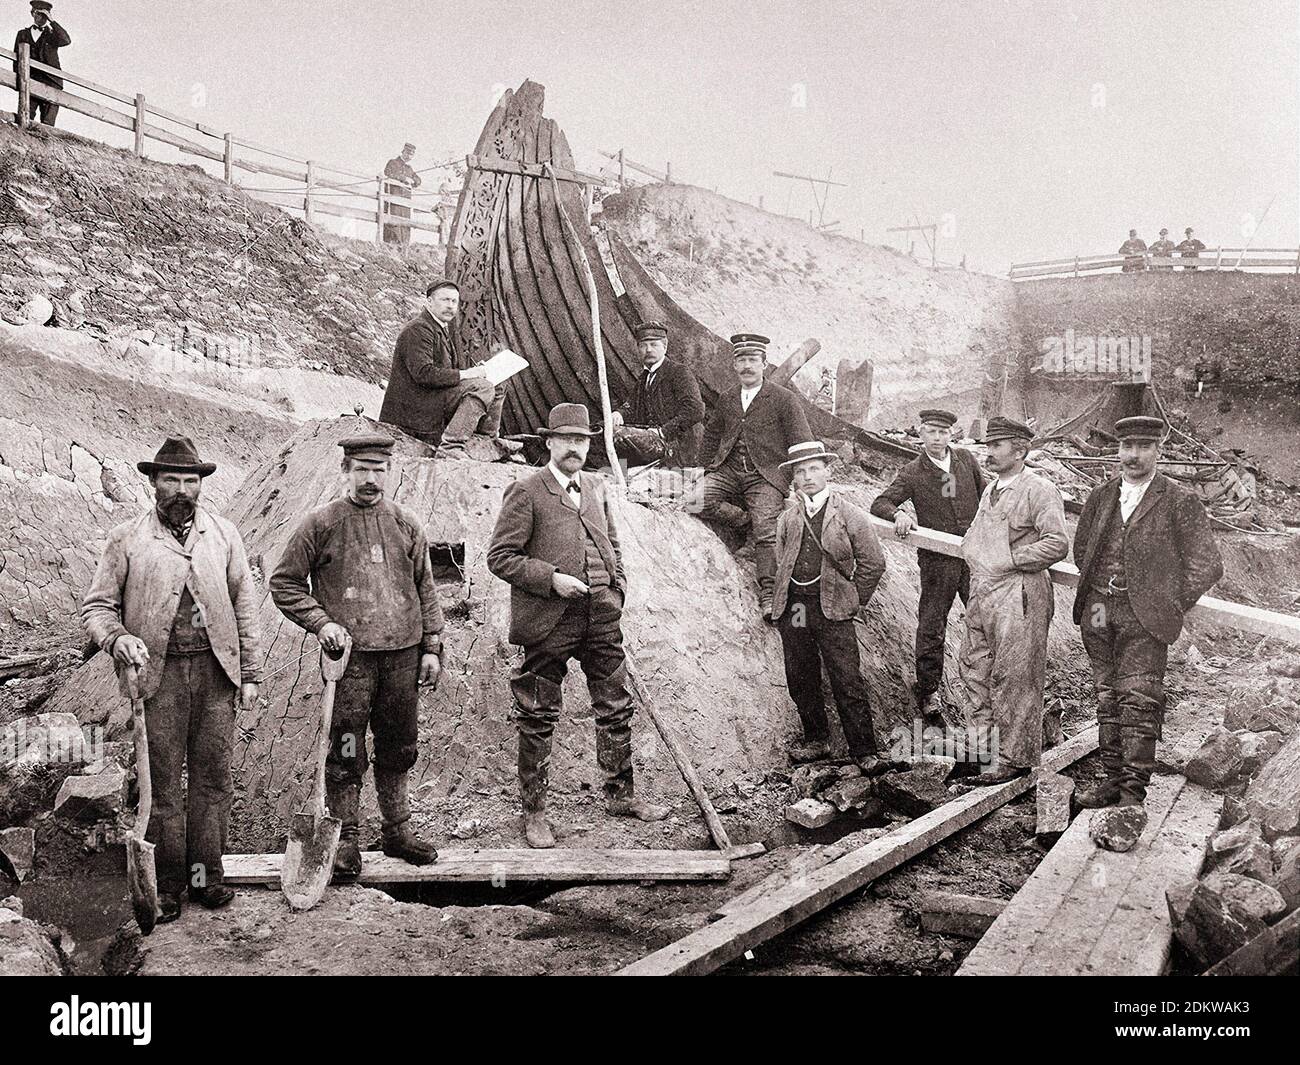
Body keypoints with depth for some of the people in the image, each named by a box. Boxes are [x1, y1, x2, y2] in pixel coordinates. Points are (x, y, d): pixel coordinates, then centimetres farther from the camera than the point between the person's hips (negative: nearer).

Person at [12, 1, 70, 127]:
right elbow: (16, 58, 18)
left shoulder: (52, 34, 18)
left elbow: (66, 41, -6)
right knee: (26, 115, -12)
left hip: (51, 81, -1)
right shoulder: (23, 34, 21)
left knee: (48, 122, -12)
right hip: (30, 81, 1)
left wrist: (51, 21, -6)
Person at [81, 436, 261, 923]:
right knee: (162, 781, 3)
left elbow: (244, 605, 11)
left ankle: (206, 873, 19)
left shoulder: (223, 535, 9)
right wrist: (119, 640, -17)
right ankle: (165, 886, 14)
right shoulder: (127, 540, 2)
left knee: (213, 776, 6)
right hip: (158, 672, -2)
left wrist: (250, 672, 8)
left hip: (216, 669, 2)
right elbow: (96, 607, 5)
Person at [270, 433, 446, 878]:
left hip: (402, 655, 3)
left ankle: (398, 830, 25)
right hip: (349, 655, -3)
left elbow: (425, 589, 13)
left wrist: (432, 647, 8)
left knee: (398, 748, 12)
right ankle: (346, 837, 13)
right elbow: (284, 583, 3)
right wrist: (320, 622, -10)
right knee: (345, 752, 1)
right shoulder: (320, 524, -1)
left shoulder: (406, 524, 9)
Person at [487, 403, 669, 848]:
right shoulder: (525, 492, -5)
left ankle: (621, 795, 26)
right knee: (539, 718, 3)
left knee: (616, 708, 11)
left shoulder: (596, 487, 14)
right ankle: (534, 812, 15)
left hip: (601, 617, 6)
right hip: (548, 621, -5)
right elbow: (500, 556, -8)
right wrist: (551, 579, -16)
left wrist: (617, 589, 10)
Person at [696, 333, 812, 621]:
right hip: (729, 470, 4)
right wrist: (709, 472, 14)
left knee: (766, 534, -20)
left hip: (766, 476, -4)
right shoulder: (726, 399, 17)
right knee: (701, 499, -24)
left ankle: (769, 594, -20)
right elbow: (711, 437, 27)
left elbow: (802, 444, 1)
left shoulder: (783, 399, 2)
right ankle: (750, 520, -7)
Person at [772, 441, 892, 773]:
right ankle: (815, 740, 24)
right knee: (801, 680, 9)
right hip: (792, 608, 4)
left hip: (831, 608, -4)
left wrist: (855, 602, 3)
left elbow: (873, 562, 3)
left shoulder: (849, 515, 0)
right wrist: (783, 601, 13)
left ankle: (864, 752, -1)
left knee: (848, 682, -6)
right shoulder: (787, 519, 11)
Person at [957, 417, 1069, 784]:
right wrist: (973, 554, 13)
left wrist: (1011, 560, -15)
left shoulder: (1039, 490, -11)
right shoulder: (991, 489, 16)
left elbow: (1057, 544, -19)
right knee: (973, 668, 14)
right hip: (982, 593, 9)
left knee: (1014, 677, -2)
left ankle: (1014, 759, 9)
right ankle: (987, 744, 29)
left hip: (1017, 596, -9)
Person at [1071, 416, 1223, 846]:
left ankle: (1134, 791, -4)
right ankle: (1113, 780, 19)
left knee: (1137, 701, -9)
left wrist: (1172, 605, -3)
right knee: (1108, 701, 10)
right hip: (1099, 613, 5)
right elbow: (1081, 547, 24)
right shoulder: (1100, 497, 10)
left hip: (1144, 616, -5)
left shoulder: (1179, 502, -3)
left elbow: (1207, 563, -1)